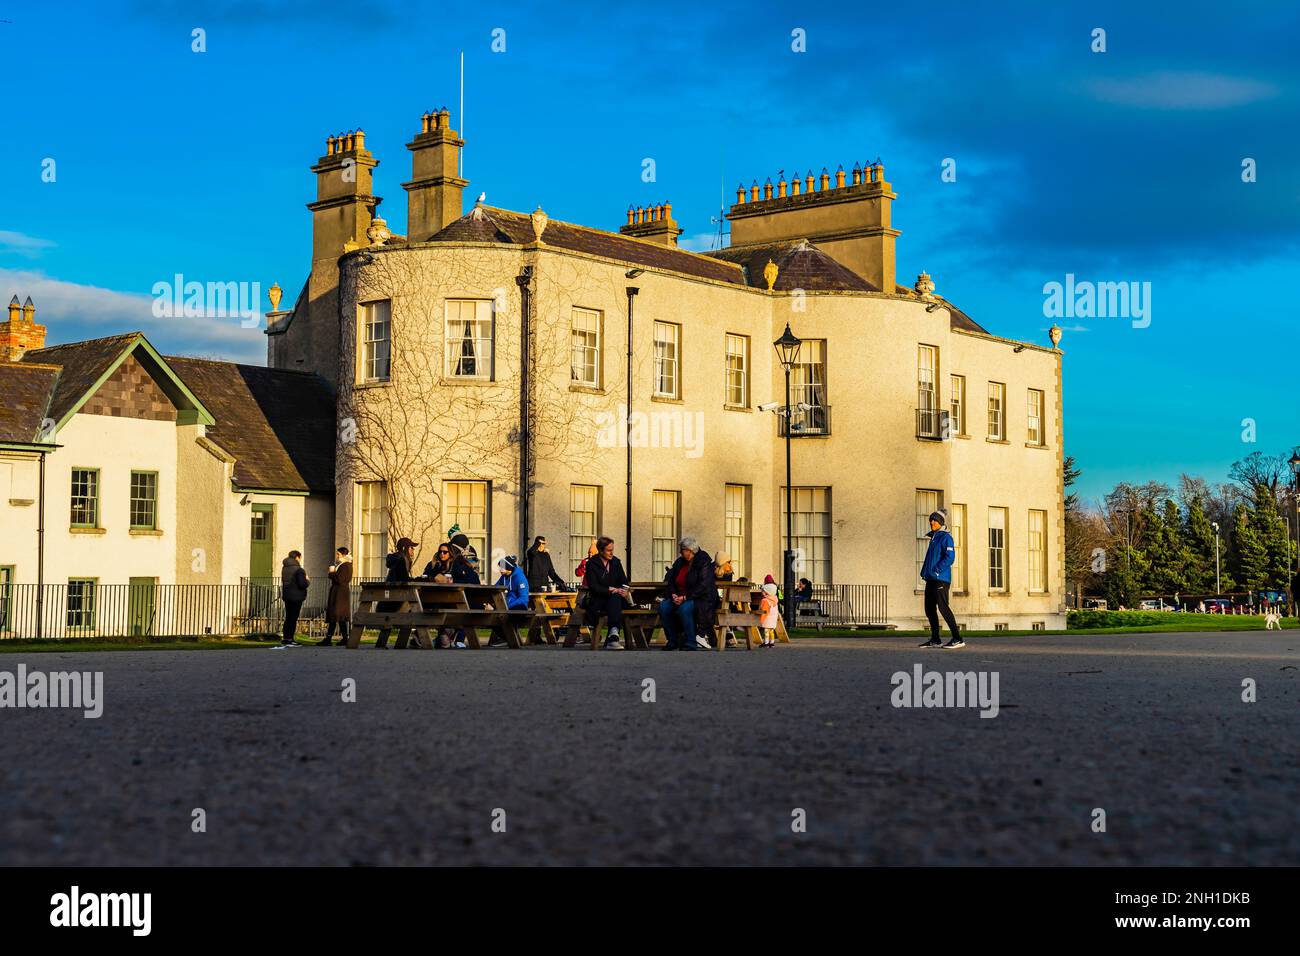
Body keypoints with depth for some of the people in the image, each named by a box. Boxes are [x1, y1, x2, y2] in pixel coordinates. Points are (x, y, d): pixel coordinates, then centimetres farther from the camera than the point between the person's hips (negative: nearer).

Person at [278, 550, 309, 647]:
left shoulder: (284, 568, 8)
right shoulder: (298, 570, -16)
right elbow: (302, 584, -21)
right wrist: (308, 581, 0)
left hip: (287, 596, 7)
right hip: (296, 597, -7)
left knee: (288, 617, 14)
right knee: (293, 618, -3)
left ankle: (285, 639, 16)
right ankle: (289, 639, -4)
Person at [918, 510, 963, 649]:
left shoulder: (945, 537, -6)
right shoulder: (933, 539, 22)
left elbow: (950, 557, -17)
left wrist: (936, 570, -19)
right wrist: (924, 572, 14)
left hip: (941, 579, -10)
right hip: (931, 580, 10)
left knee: (943, 607, -16)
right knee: (930, 609, 10)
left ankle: (958, 639, -16)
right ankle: (935, 640, 16)